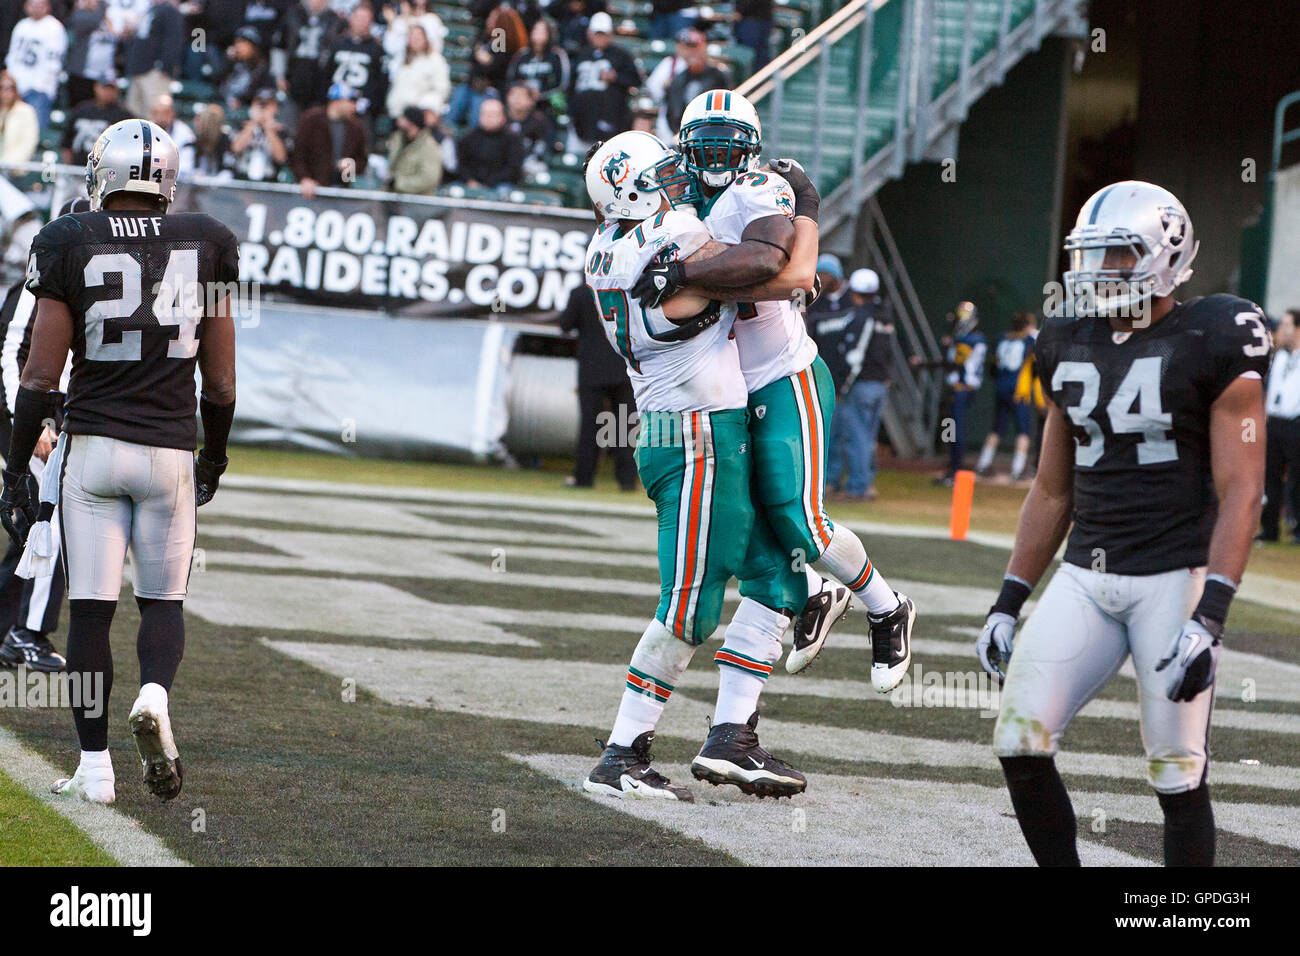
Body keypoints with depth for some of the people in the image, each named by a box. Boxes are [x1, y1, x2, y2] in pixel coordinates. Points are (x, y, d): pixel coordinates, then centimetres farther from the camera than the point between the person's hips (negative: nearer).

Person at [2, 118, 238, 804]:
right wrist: (215, 457, 21)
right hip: (169, 451, 1)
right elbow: (220, 380, 6)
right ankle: (155, 696, -16)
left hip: (92, 445, -1)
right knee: (163, 599, 14)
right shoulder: (205, 245, 1)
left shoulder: (70, 246, -4)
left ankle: (95, 767, 4)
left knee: (90, 607, 4)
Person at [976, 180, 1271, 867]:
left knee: (1178, 777, -4)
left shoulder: (1212, 342, -8)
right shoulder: (1070, 346, 11)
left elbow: (1239, 492, -11)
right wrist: (1009, 602, 14)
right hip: (1086, 577, 6)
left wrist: (1208, 618, -20)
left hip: (1175, 578, -6)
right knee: (1019, 744, -6)